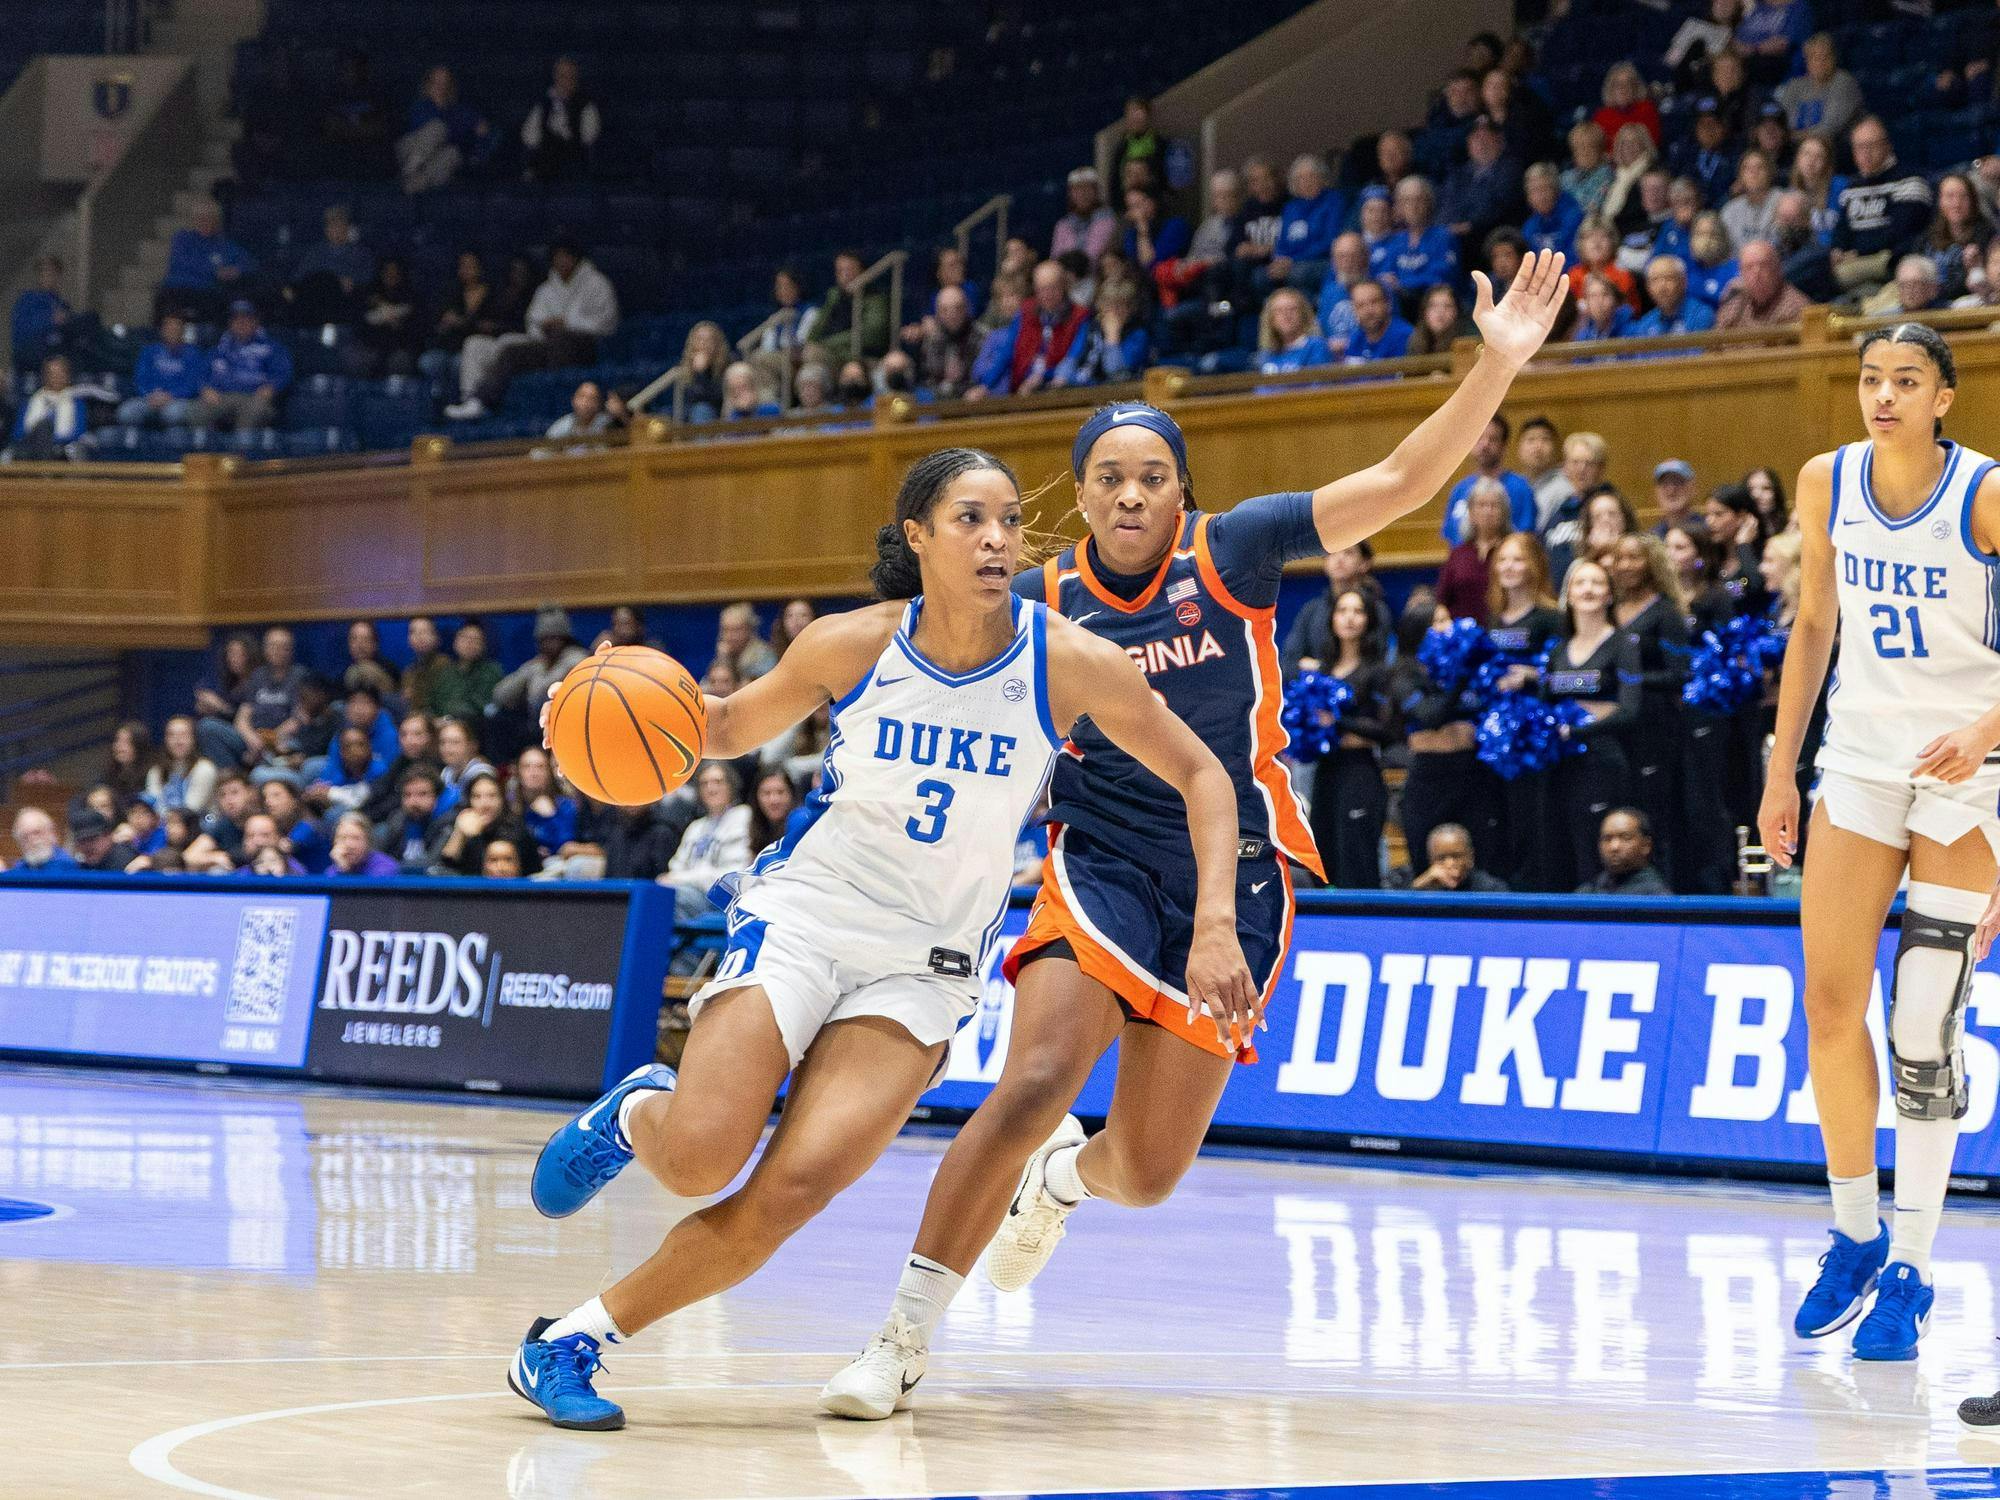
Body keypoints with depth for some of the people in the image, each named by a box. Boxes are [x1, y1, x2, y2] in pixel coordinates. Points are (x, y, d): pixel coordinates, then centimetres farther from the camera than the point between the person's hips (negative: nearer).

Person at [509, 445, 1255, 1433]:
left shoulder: (1070, 664, -10)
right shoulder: (853, 645, -8)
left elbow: (1202, 776, -1)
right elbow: (732, 728, 8)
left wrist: (1215, 926, -12)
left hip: (925, 965, 1)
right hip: (804, 913, 0)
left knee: (793, 1187, -20)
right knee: (699, 1161, -21)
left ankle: (573, 1341, -4)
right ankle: (635, 1116, 18)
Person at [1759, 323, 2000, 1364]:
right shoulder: (1827, 483, 1)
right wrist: (1781, 771, 10)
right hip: (1860, 761, 4)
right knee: (1830, 1002, 0)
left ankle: (1909, 1273, 1)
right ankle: (1854, 1236, 17)